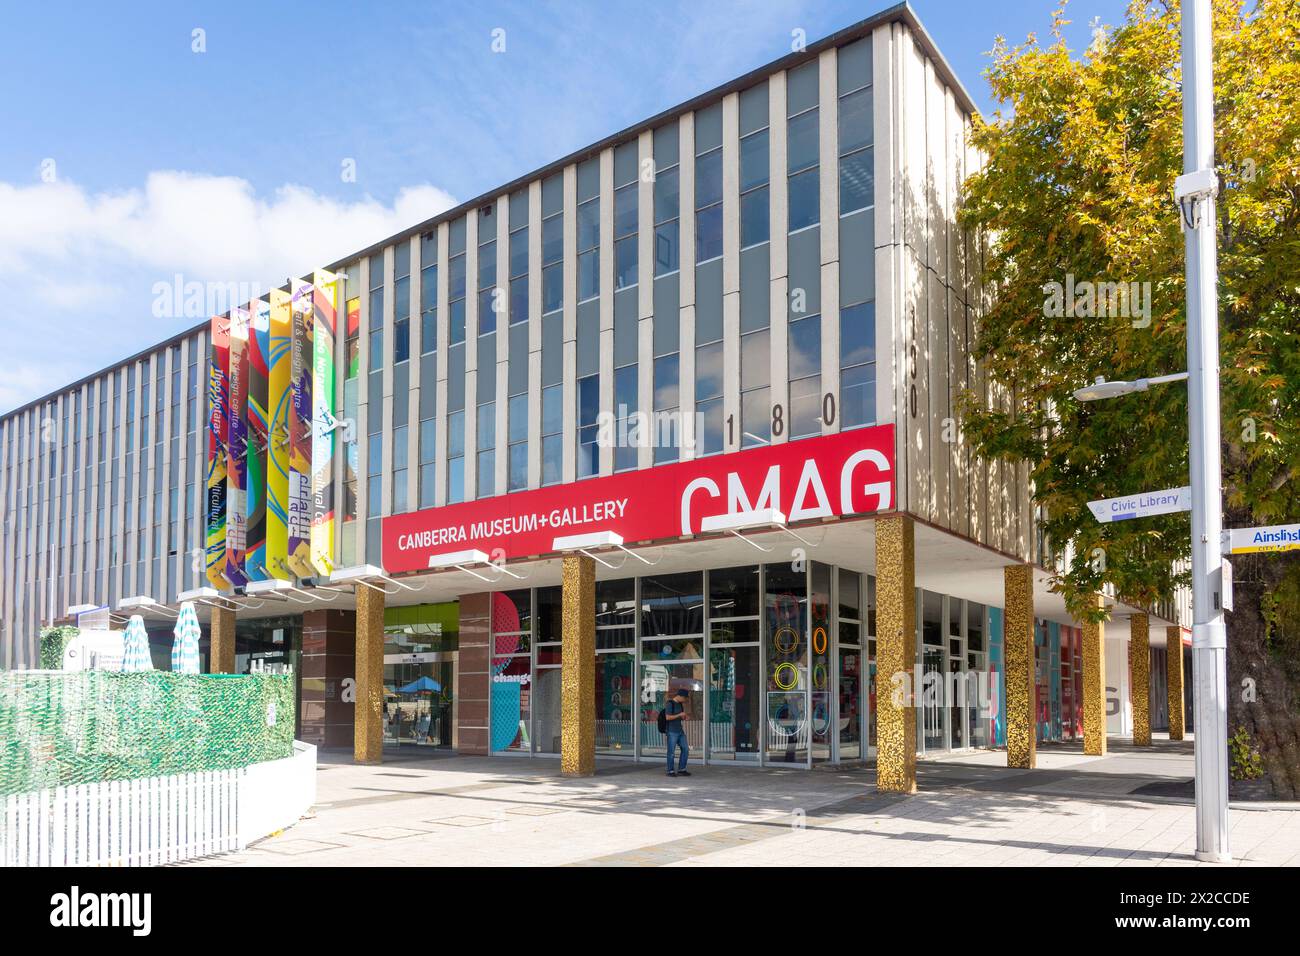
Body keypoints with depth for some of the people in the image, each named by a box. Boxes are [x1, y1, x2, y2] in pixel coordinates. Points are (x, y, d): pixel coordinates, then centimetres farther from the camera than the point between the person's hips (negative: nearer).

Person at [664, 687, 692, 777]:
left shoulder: (680, 704, 14)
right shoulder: (669, 704, -11)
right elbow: (668, 717, -19)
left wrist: (685, 716, 1)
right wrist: (680, 715, -17)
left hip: (680, 731, 8)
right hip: (672, 731, -8)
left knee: (685, 750, 5)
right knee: (671, 752, -3)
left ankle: (681, 770, 12)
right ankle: (671, 771, 5)